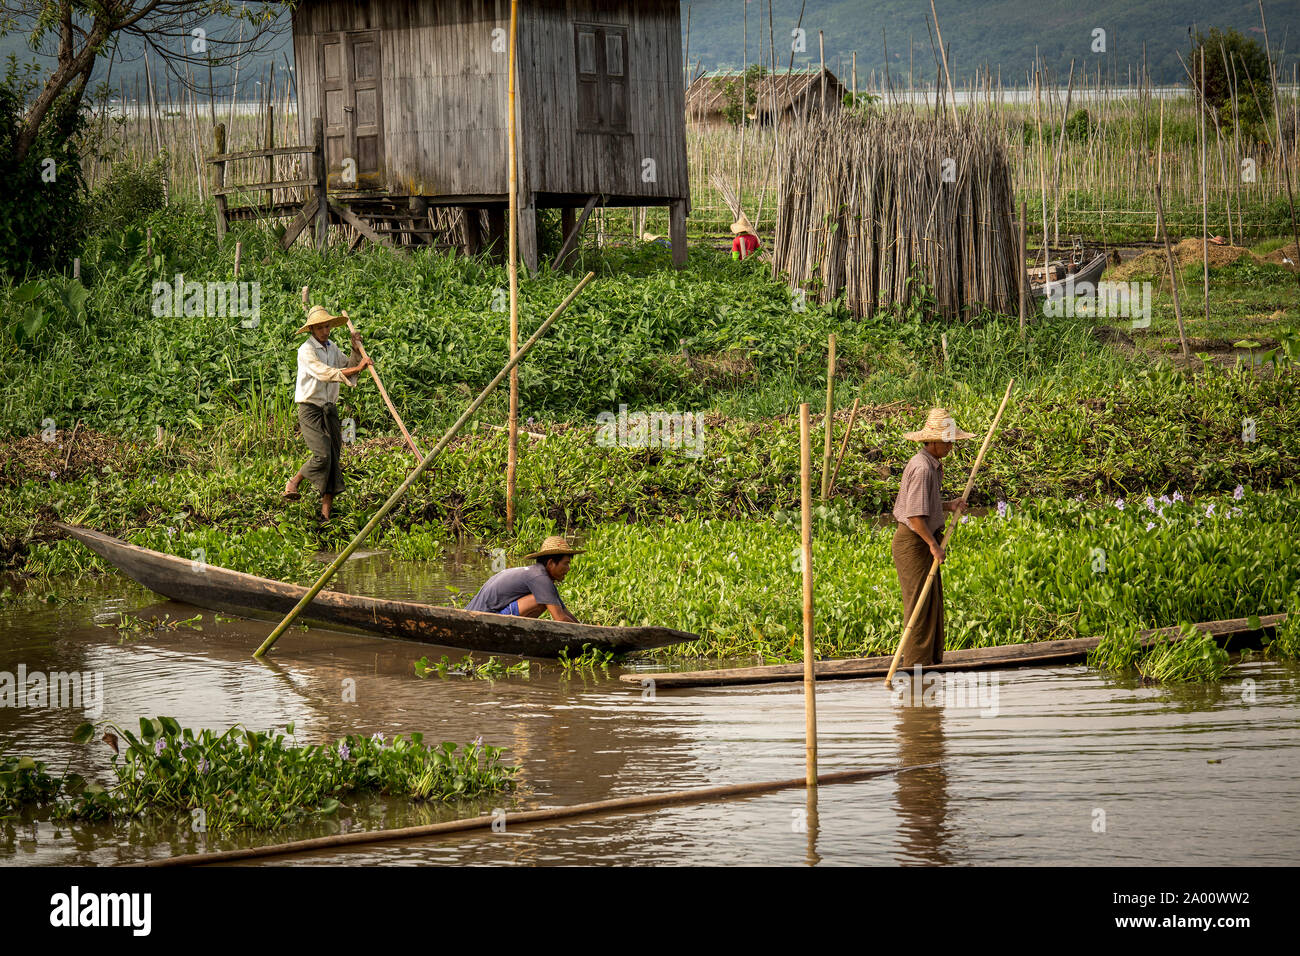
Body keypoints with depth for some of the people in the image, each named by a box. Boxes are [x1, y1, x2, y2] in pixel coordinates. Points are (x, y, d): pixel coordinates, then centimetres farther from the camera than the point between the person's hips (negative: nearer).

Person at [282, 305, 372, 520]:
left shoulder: (332, 348, 13)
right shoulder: (306, 350, -12)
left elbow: (347, 367, 16)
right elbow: (325, 373, -22)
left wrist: (356, 351, 1)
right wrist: (356, 369, -25)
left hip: (329, 409, 7)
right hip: (310, 408, -7)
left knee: (334, 457, -1)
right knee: (322, 455, -20)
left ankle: (326, 512, 0)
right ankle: (293, 483, 5)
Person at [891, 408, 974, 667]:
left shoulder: (934, 466, 12)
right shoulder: (922, 468, -21)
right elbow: (915, 514, -26)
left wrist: (949, 506, 7)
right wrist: (934, 545, -21)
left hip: (924, 542, 10)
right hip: (913, 542, -10)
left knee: (933, 601, 14)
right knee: (920, 601, -6)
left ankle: (931, 659, 20)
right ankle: (916, 662, -2)